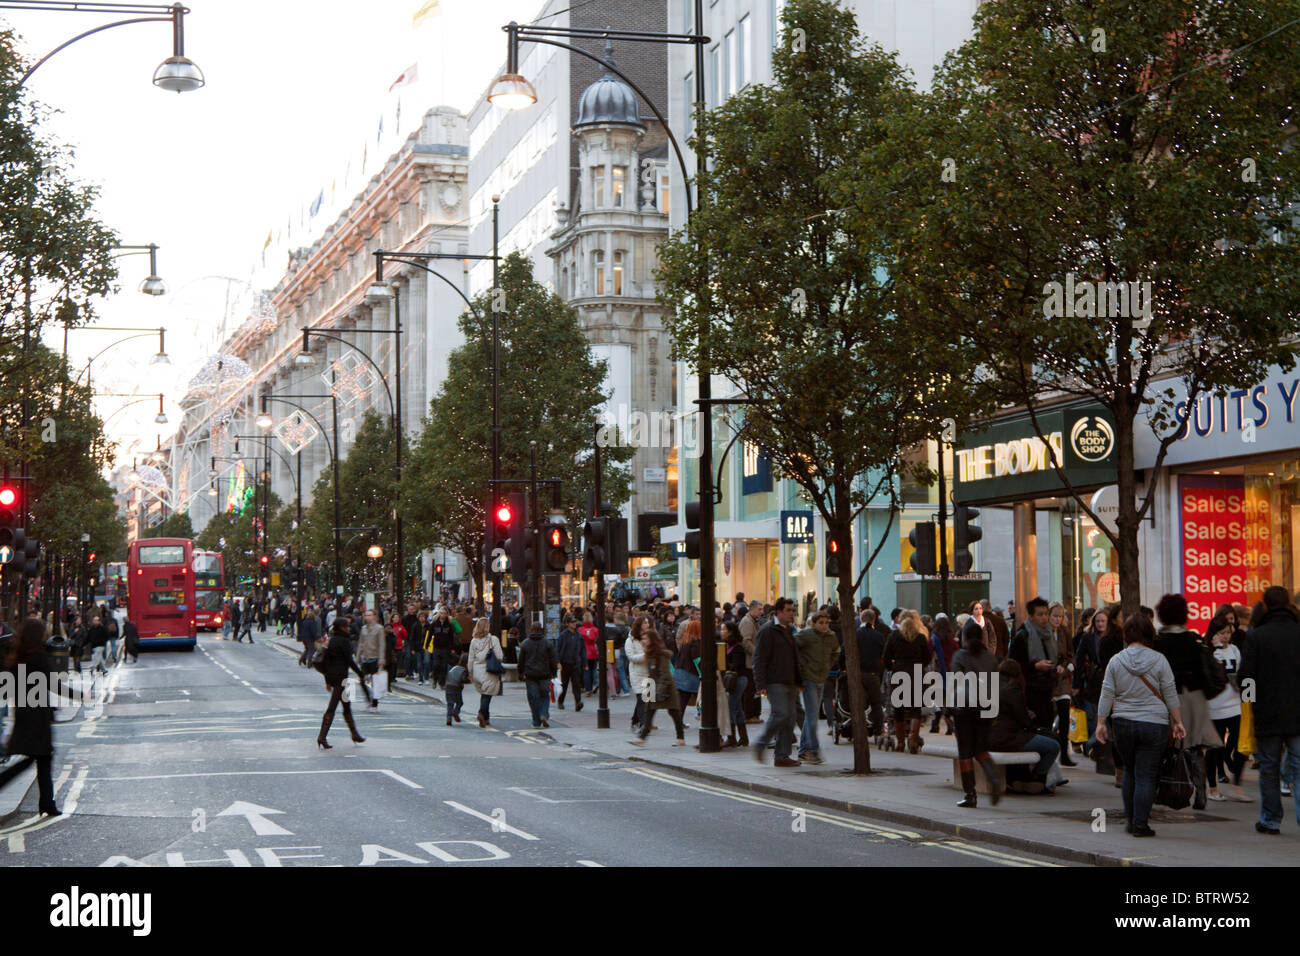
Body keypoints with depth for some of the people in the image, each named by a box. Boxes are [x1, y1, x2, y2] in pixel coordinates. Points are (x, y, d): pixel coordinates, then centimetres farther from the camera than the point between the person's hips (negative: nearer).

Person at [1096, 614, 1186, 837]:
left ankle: (1131, 820, 19)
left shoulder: (1115, 661, 1)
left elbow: (1106, 695, 1)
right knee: (1146, 776, -1)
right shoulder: (1159, 660, -4)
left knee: (1130, 772, 17)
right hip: (1154, 725, -2)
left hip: (1123, 724, 2)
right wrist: (1178, 722, 5)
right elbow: (1171, 695, -2)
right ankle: (1140, 824, -4)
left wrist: (1101, 723, 7)